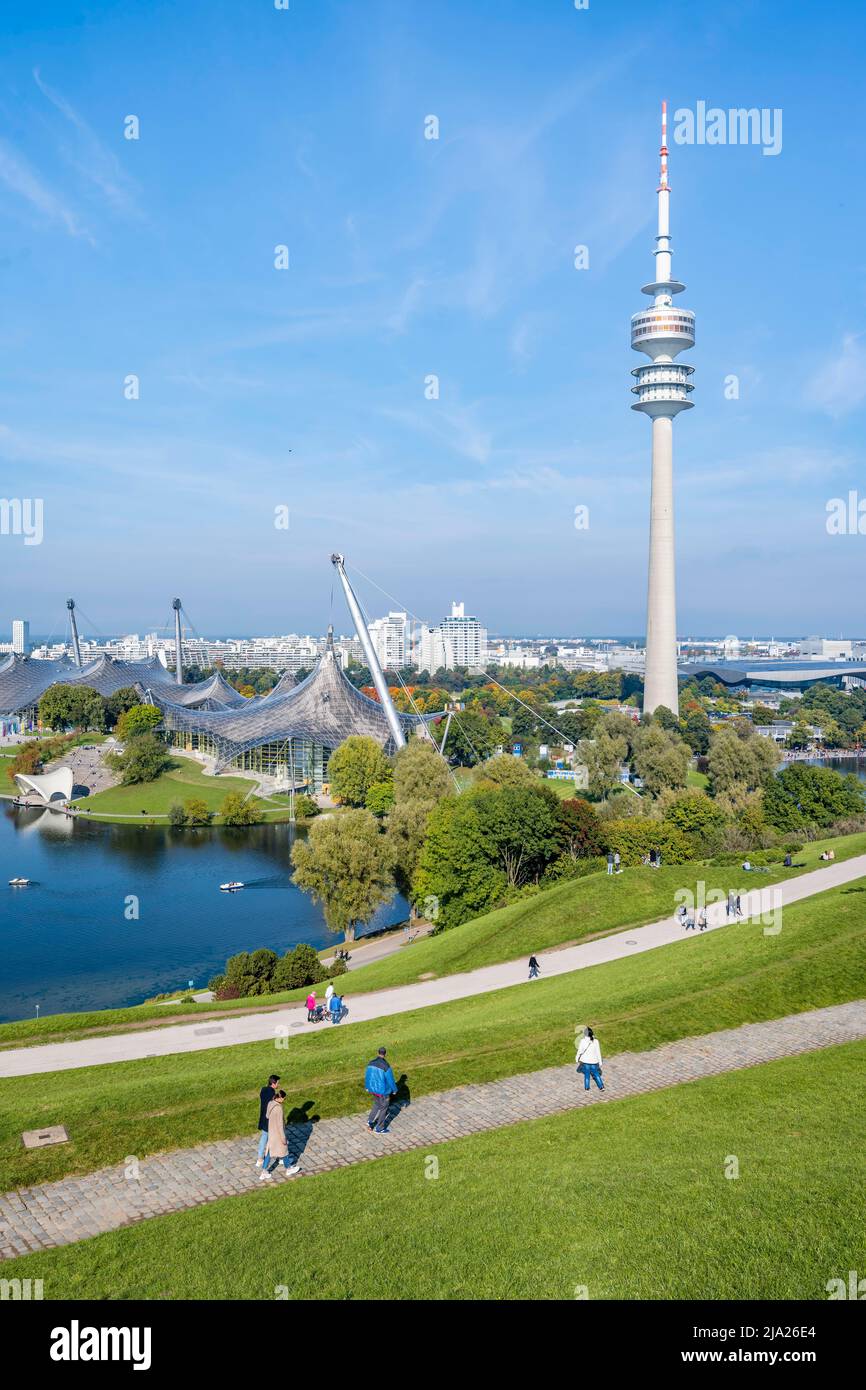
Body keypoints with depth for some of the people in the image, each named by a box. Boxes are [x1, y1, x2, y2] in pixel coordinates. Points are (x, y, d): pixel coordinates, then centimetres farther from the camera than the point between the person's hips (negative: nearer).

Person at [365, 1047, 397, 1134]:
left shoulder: (371, 1063, -10)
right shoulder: (385, 1067, -28)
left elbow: (367, 1076, 4)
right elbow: (390, 1080, -19)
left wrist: (367, 1087, 21)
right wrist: (394, 1090, -2)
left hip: (373, 1089, 6)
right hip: (383, 1091, -6)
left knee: (376, 1104, 30)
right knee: (383, 1108, 14)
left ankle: (370, 1121, 24)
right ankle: (379, 1129, 24)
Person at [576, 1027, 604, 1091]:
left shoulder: (583, 1041, -16)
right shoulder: (595, 1041, -11)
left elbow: (580, 1051, -8)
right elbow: (598, 1052, -5)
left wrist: (577, 1059, 8)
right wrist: (600, 1061, 4)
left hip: (585, 1060, -1)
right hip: (594, 1061, 1)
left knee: (586, 1075, 14)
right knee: (596, 1074, 17)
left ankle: (586, 1088, 22)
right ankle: (601, 1087, 19)